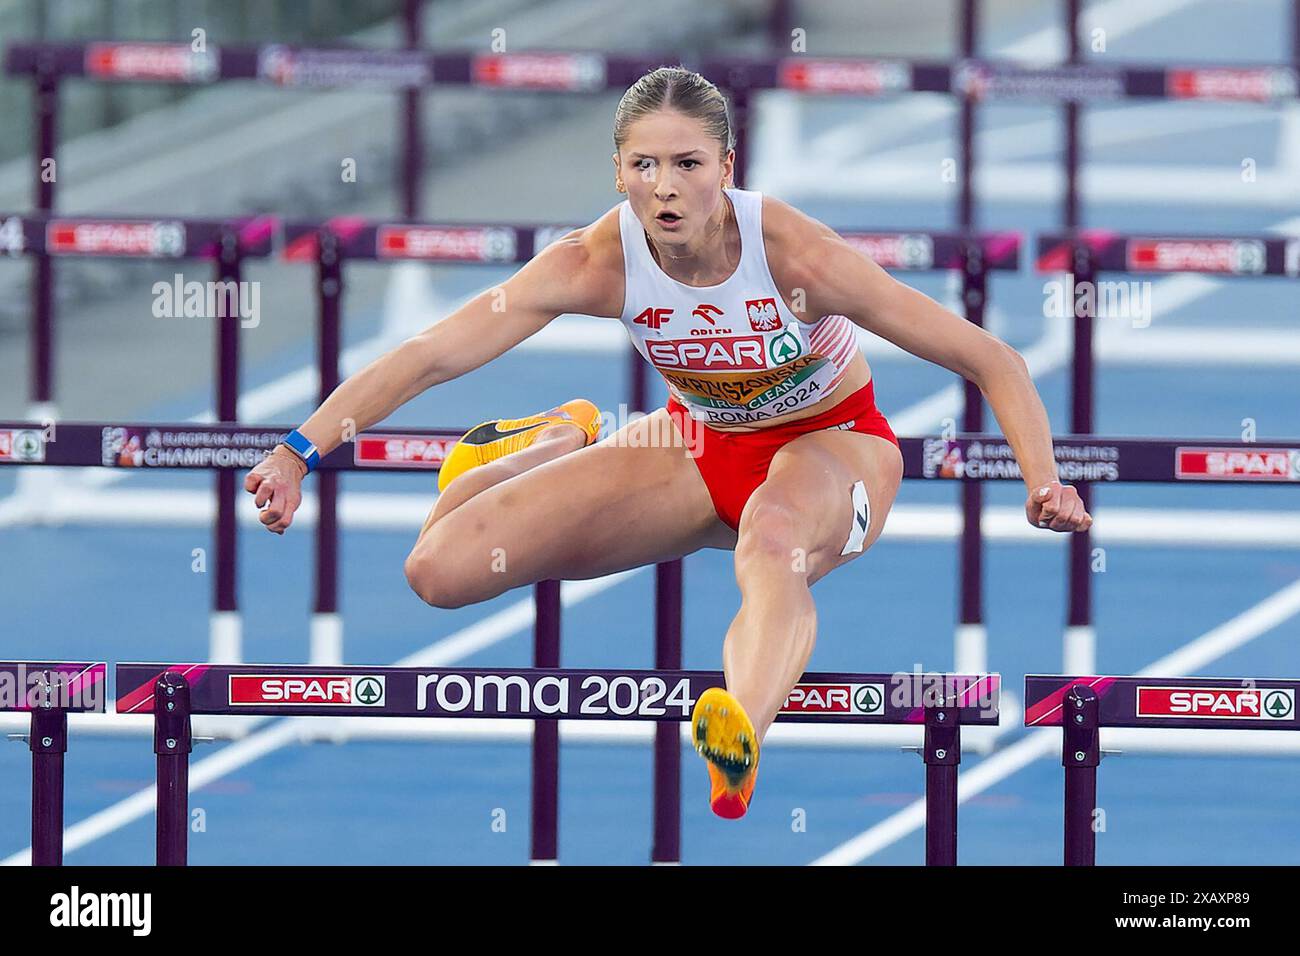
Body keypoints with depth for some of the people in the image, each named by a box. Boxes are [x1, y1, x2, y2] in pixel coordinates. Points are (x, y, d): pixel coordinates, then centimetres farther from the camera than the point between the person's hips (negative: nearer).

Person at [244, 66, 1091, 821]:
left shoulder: (793, 255, -30)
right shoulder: (600, 263, -23)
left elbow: (989, 361, -26)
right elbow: (432, 355, -22)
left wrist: (1044, 481, -41)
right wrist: (299, 454, -31)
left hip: (830, 443, -4)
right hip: (700, 446, 4)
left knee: (772, 543, -43)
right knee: (442, 568, -8)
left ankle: (741, 742, -74)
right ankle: (559, 443, 26)